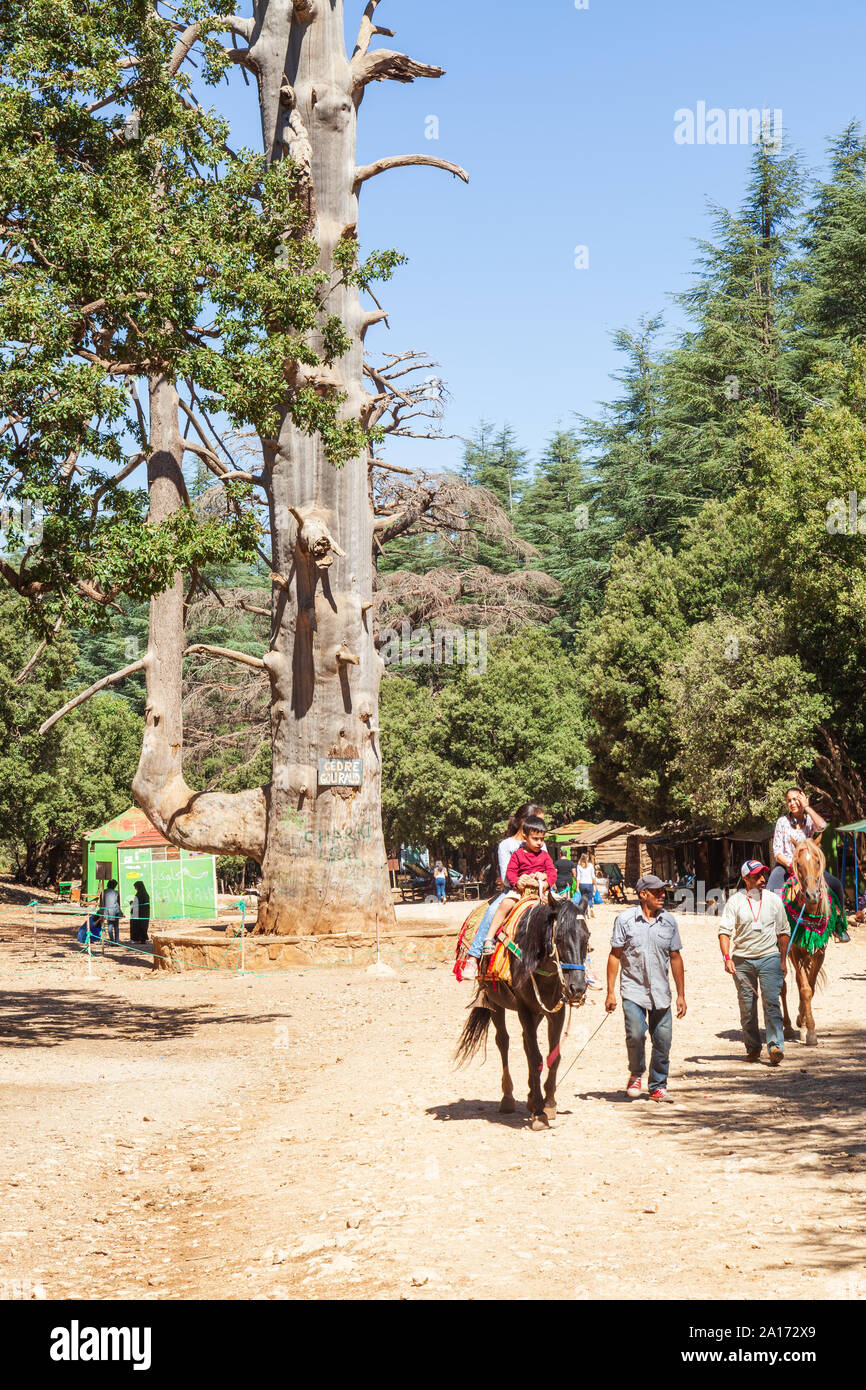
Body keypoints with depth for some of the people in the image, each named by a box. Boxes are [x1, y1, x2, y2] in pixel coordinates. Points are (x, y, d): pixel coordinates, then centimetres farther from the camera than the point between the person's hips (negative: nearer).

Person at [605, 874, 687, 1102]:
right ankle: (636, 1074, 11)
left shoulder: (669, 921, 6)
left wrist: (681, 995, 10)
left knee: (663, 1039, 1)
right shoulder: (625, 920, -3)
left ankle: (658, 1086, 19)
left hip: (661, 992, 3)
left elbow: (675, 958, 12)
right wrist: (610, 992, -4)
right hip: (633, 989, -3)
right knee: (636, 1034, -17)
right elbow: (615, 955, 0)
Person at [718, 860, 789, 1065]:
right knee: (747, 1006, 6)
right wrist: (727, 958, -18)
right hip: (742, 960, 0)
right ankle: (753, 1048, 16)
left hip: (769, 958, 0)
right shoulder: (735, 901, 0)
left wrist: (783, 960, 10)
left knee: (771, 1002, -13)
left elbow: (784, 932, 14)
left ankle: (776, 1046, -16)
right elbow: (724, 931, -5)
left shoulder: (774, 900, 7)